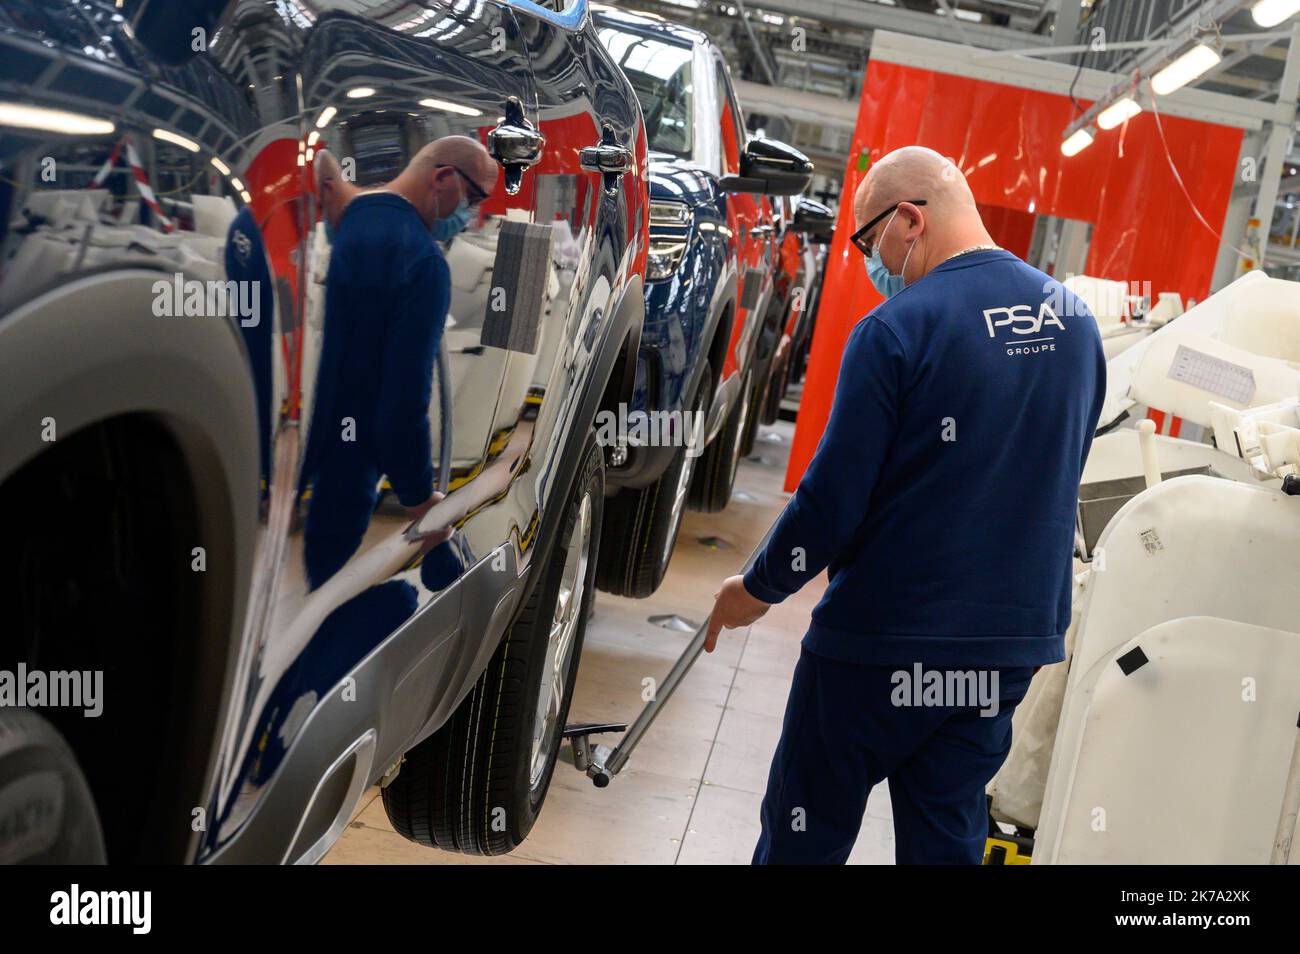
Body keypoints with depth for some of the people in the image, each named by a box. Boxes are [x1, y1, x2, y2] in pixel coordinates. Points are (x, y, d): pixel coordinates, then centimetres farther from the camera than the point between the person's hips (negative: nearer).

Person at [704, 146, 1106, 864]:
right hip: (1013, 644, 7)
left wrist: (756, 590, -1)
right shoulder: (1074, 320, 5)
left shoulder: (896, 330, -16)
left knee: (804, 837, 10)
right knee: (947, 837, 18)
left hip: (886, 645, -6)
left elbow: (833, 496, -17)